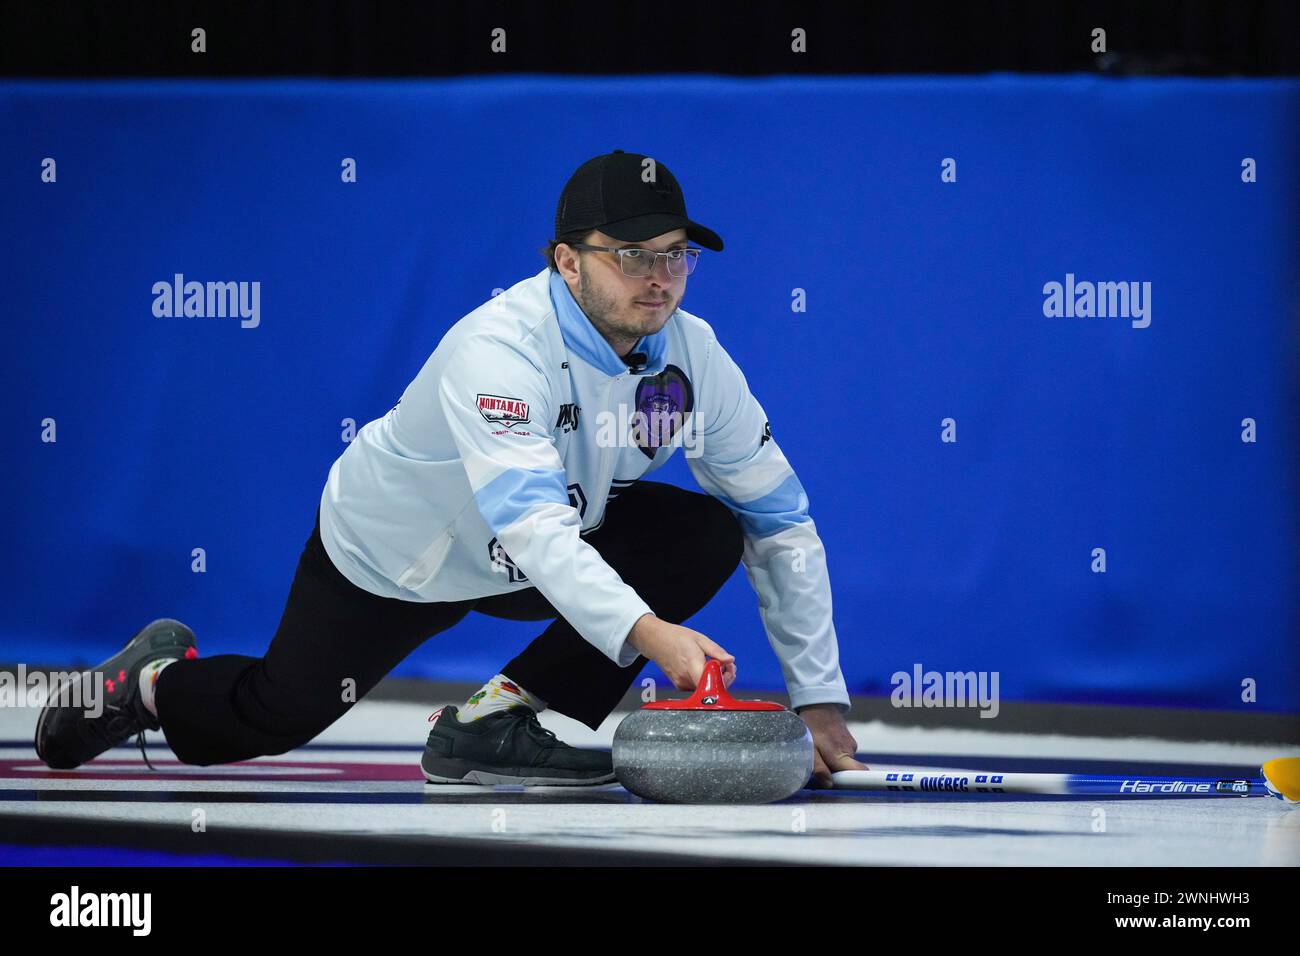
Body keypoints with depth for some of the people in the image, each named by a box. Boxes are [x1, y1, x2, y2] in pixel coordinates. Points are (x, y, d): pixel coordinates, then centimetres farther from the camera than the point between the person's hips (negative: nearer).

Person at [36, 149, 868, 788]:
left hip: (547, 544, 5)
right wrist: (645, 633, -63)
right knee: (275, 719, 5)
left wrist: (820, 698, -18)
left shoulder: (692, 356, -20)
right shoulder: (499, 348, -38)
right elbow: (534, 531, -50)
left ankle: (495, 723, -12)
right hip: (388, 555, -5)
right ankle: (153, 682, 41)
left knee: (706, 536, -19)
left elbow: (782, 524, -14)